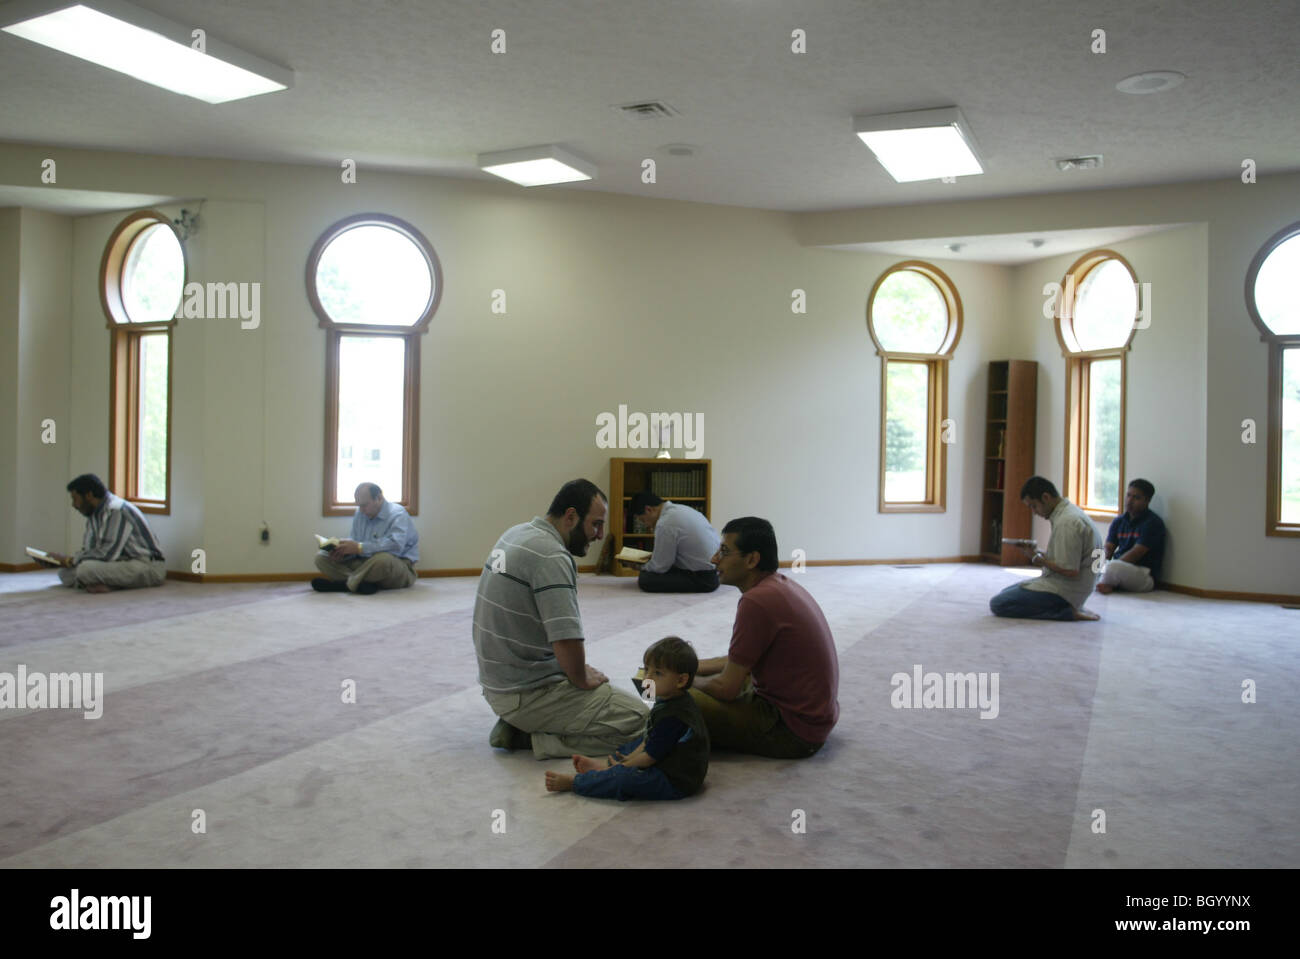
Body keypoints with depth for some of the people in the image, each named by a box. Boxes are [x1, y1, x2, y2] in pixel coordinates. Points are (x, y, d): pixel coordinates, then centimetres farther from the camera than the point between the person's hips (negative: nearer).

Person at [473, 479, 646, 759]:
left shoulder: (516, 533, 8)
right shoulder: (551, 557, -23)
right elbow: (567, 642, -28)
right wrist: (582, 679, -7)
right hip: (527, 692, -10)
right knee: (637, 718, -7)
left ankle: (517, 728, 11)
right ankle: (541, 740, -9)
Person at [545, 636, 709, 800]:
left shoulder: (672, 716, -28)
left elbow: (650, 757, -21)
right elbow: (649, 740, 15)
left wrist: (623, 766, -8)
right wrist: (630, 758, 9)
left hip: (676, 784, -11)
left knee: (624, 777, -24)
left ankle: (572, 782, -10)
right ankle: (605, 764, 23)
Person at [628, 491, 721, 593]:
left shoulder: (665, 524, -19)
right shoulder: (681, 508, 9)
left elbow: (660, 566, -11)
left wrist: (642, 568, 7)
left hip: (704, 580, -10)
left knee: (645, 579, -16)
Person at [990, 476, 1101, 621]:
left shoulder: (1067, 522, -23)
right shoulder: (1068, 512, 10)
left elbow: (1070, 571, -24)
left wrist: (1043, 561, -9)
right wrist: (1043, 554, 5)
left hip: (1063, 591, -11)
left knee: (997, 604, -15)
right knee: (1007, 592, 22)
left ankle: (1067, 612, -13)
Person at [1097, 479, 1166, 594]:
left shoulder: (1153, 523, -9)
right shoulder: (1119, 521, 13)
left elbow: (1135, 554, -16)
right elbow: (1108, 549, 7)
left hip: (1144, 575, -6)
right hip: (1121, 567, 7)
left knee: (1113, 567, -35)